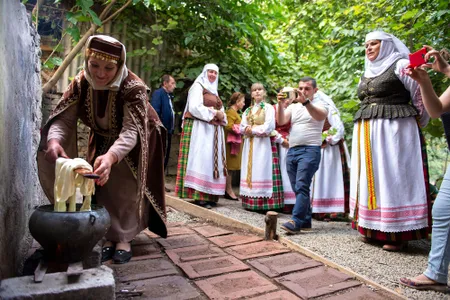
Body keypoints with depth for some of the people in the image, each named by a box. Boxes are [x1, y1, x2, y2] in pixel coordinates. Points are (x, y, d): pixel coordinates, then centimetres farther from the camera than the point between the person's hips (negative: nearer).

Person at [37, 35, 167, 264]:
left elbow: (131, 131, -46)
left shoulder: (133, 87, -35)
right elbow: (63, 118, -27)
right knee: (103, 184, 4)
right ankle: (110, 237, 14)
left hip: (133, 142, -4)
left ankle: (123, 238, 8)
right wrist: (54, 141, -50)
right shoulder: (80, 83, -21)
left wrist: (111, 156, -64)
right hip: (103, 139, 5)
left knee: (126, 188, -3)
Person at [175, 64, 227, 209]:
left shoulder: (214, 91, 25)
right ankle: (199, 195, -14)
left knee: (213, 160, 2)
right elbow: (195, 107, -13)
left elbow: (221, 111, 23)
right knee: (200, 159, -14)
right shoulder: (198, 86, 1)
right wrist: (214, 113, -11)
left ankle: (209, 195, 3)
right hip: (200, 128, -8)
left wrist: (221, 116, 0)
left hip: (214, 130, 8)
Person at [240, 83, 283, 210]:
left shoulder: (268, 108, 2)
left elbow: (268, 128, -10)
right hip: (249, 145, 6)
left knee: (262, 171, -10)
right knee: (250, 171, 2)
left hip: (263, 144, -5)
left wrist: (252, 130, -5)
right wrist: (248, 129, -11)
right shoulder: (248, 110, 19)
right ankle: (250, 202, 5)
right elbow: (242, 128, 10)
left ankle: (264, 203, -9)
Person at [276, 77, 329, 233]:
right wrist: (281, 104, -12)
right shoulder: (293, 106, 18)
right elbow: (281, 121, 3)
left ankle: (296, 221, -15)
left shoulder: (320, 104, 5)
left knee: (302, 186, -15)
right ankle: (306, 220, 16)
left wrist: (305, 101, -32)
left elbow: (320, 116, -19)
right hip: (292, 150, 6)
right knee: (297, 188, 7)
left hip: (310, 150, -5)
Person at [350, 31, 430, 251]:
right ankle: (373, 228, 14)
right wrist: (363, 131, 16)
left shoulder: (400, 65, 0)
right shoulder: (367, 73, 20)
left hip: (393, 131, -7)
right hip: (366, 134, 7)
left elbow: (421, 97, -1)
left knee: (393, 176, -6)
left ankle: (397, 233, 0)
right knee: (371, 177, 6)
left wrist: (417, 125, 3)